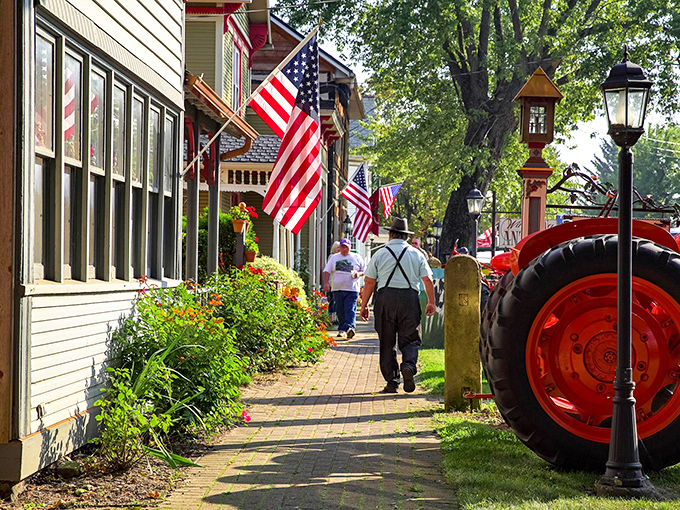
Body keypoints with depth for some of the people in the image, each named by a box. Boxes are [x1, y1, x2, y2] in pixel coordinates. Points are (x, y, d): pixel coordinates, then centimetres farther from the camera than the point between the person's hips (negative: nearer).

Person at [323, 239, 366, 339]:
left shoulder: (357, 258, 10)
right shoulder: (334, 258, 14)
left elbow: (365, 270, 14)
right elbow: (327, 271, 12)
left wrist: (359, 274, -7)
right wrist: (326, 283, -3)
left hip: (352, 289, -3)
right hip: (337, 289, 3)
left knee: (350, 310, -15)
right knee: (340, 311, 4)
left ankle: (350, 327, -27)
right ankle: (342, 330, 12)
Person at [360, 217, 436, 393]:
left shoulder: (380, 254, 7)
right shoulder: (416, 254, 10)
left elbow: (369, 282, 4)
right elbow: (428, 280, 6)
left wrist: (364, 305, 11)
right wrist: (431, 303, 15)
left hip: (385, 297, 0)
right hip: (410, 298, 0)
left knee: (387, 342, 7)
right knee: (410, 339, 6)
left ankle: (391, 381, 4)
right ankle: (409, 366, -23)